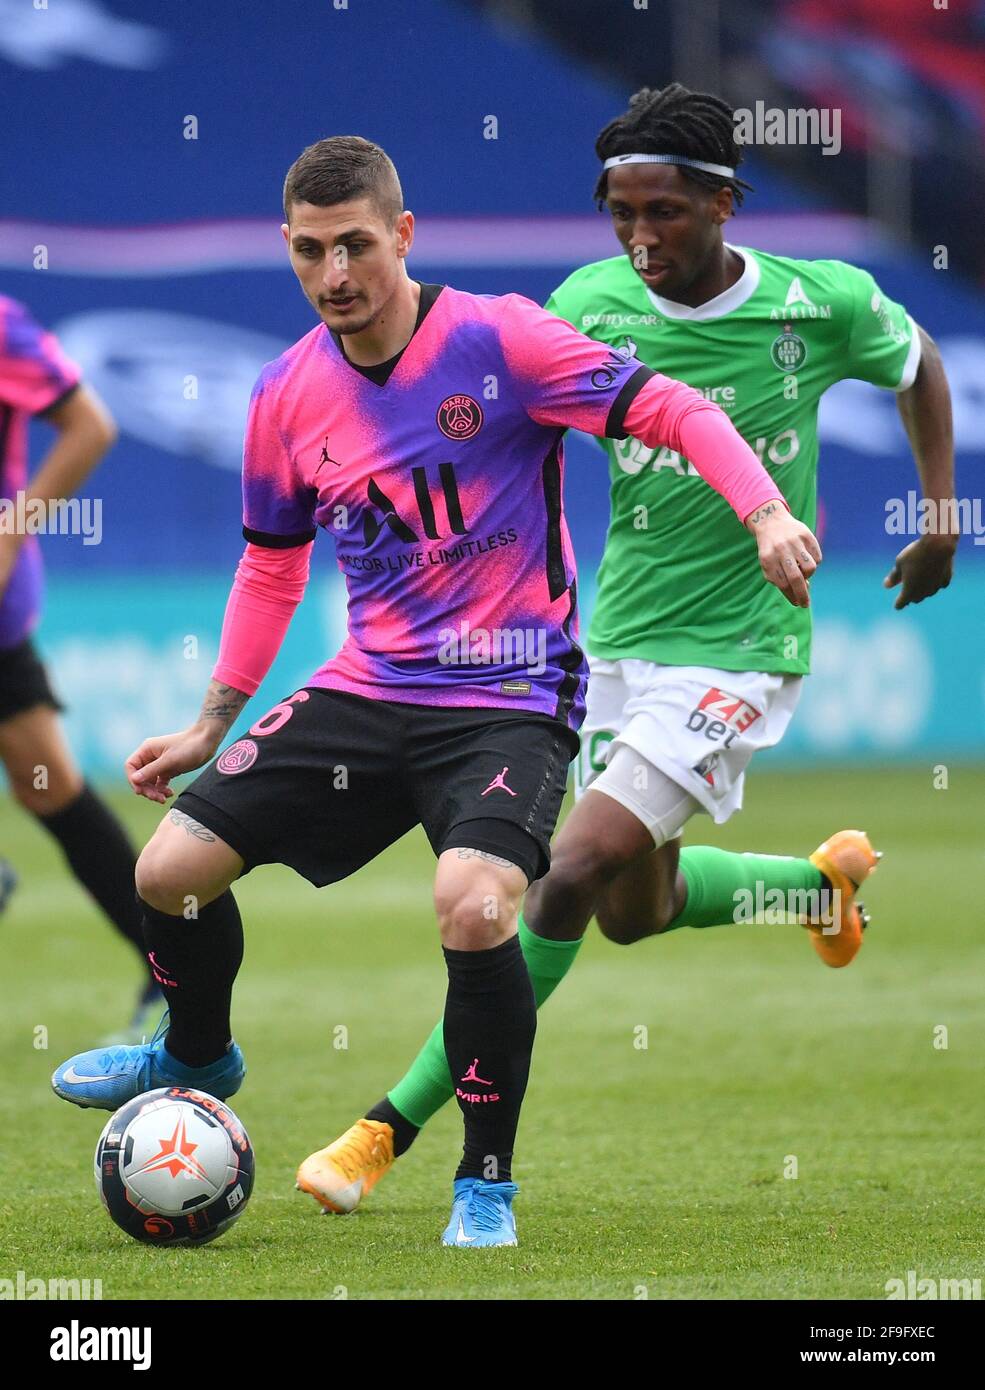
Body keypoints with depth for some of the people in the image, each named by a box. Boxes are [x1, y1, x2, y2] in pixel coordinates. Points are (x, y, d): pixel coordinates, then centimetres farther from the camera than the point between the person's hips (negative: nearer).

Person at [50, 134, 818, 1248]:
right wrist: (211, 725, 19)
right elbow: (271, 565, 18)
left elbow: (671, 410, -13)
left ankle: (487, 1182, -9)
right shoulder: (287, 396, 3)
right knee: (170, 868, -2)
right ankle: (197, 1054, 33)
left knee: (472, 906, -30)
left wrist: (765, 513, -29)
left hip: (510, 698, -5)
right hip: (367, 693, 5)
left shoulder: (496, 340, -13)